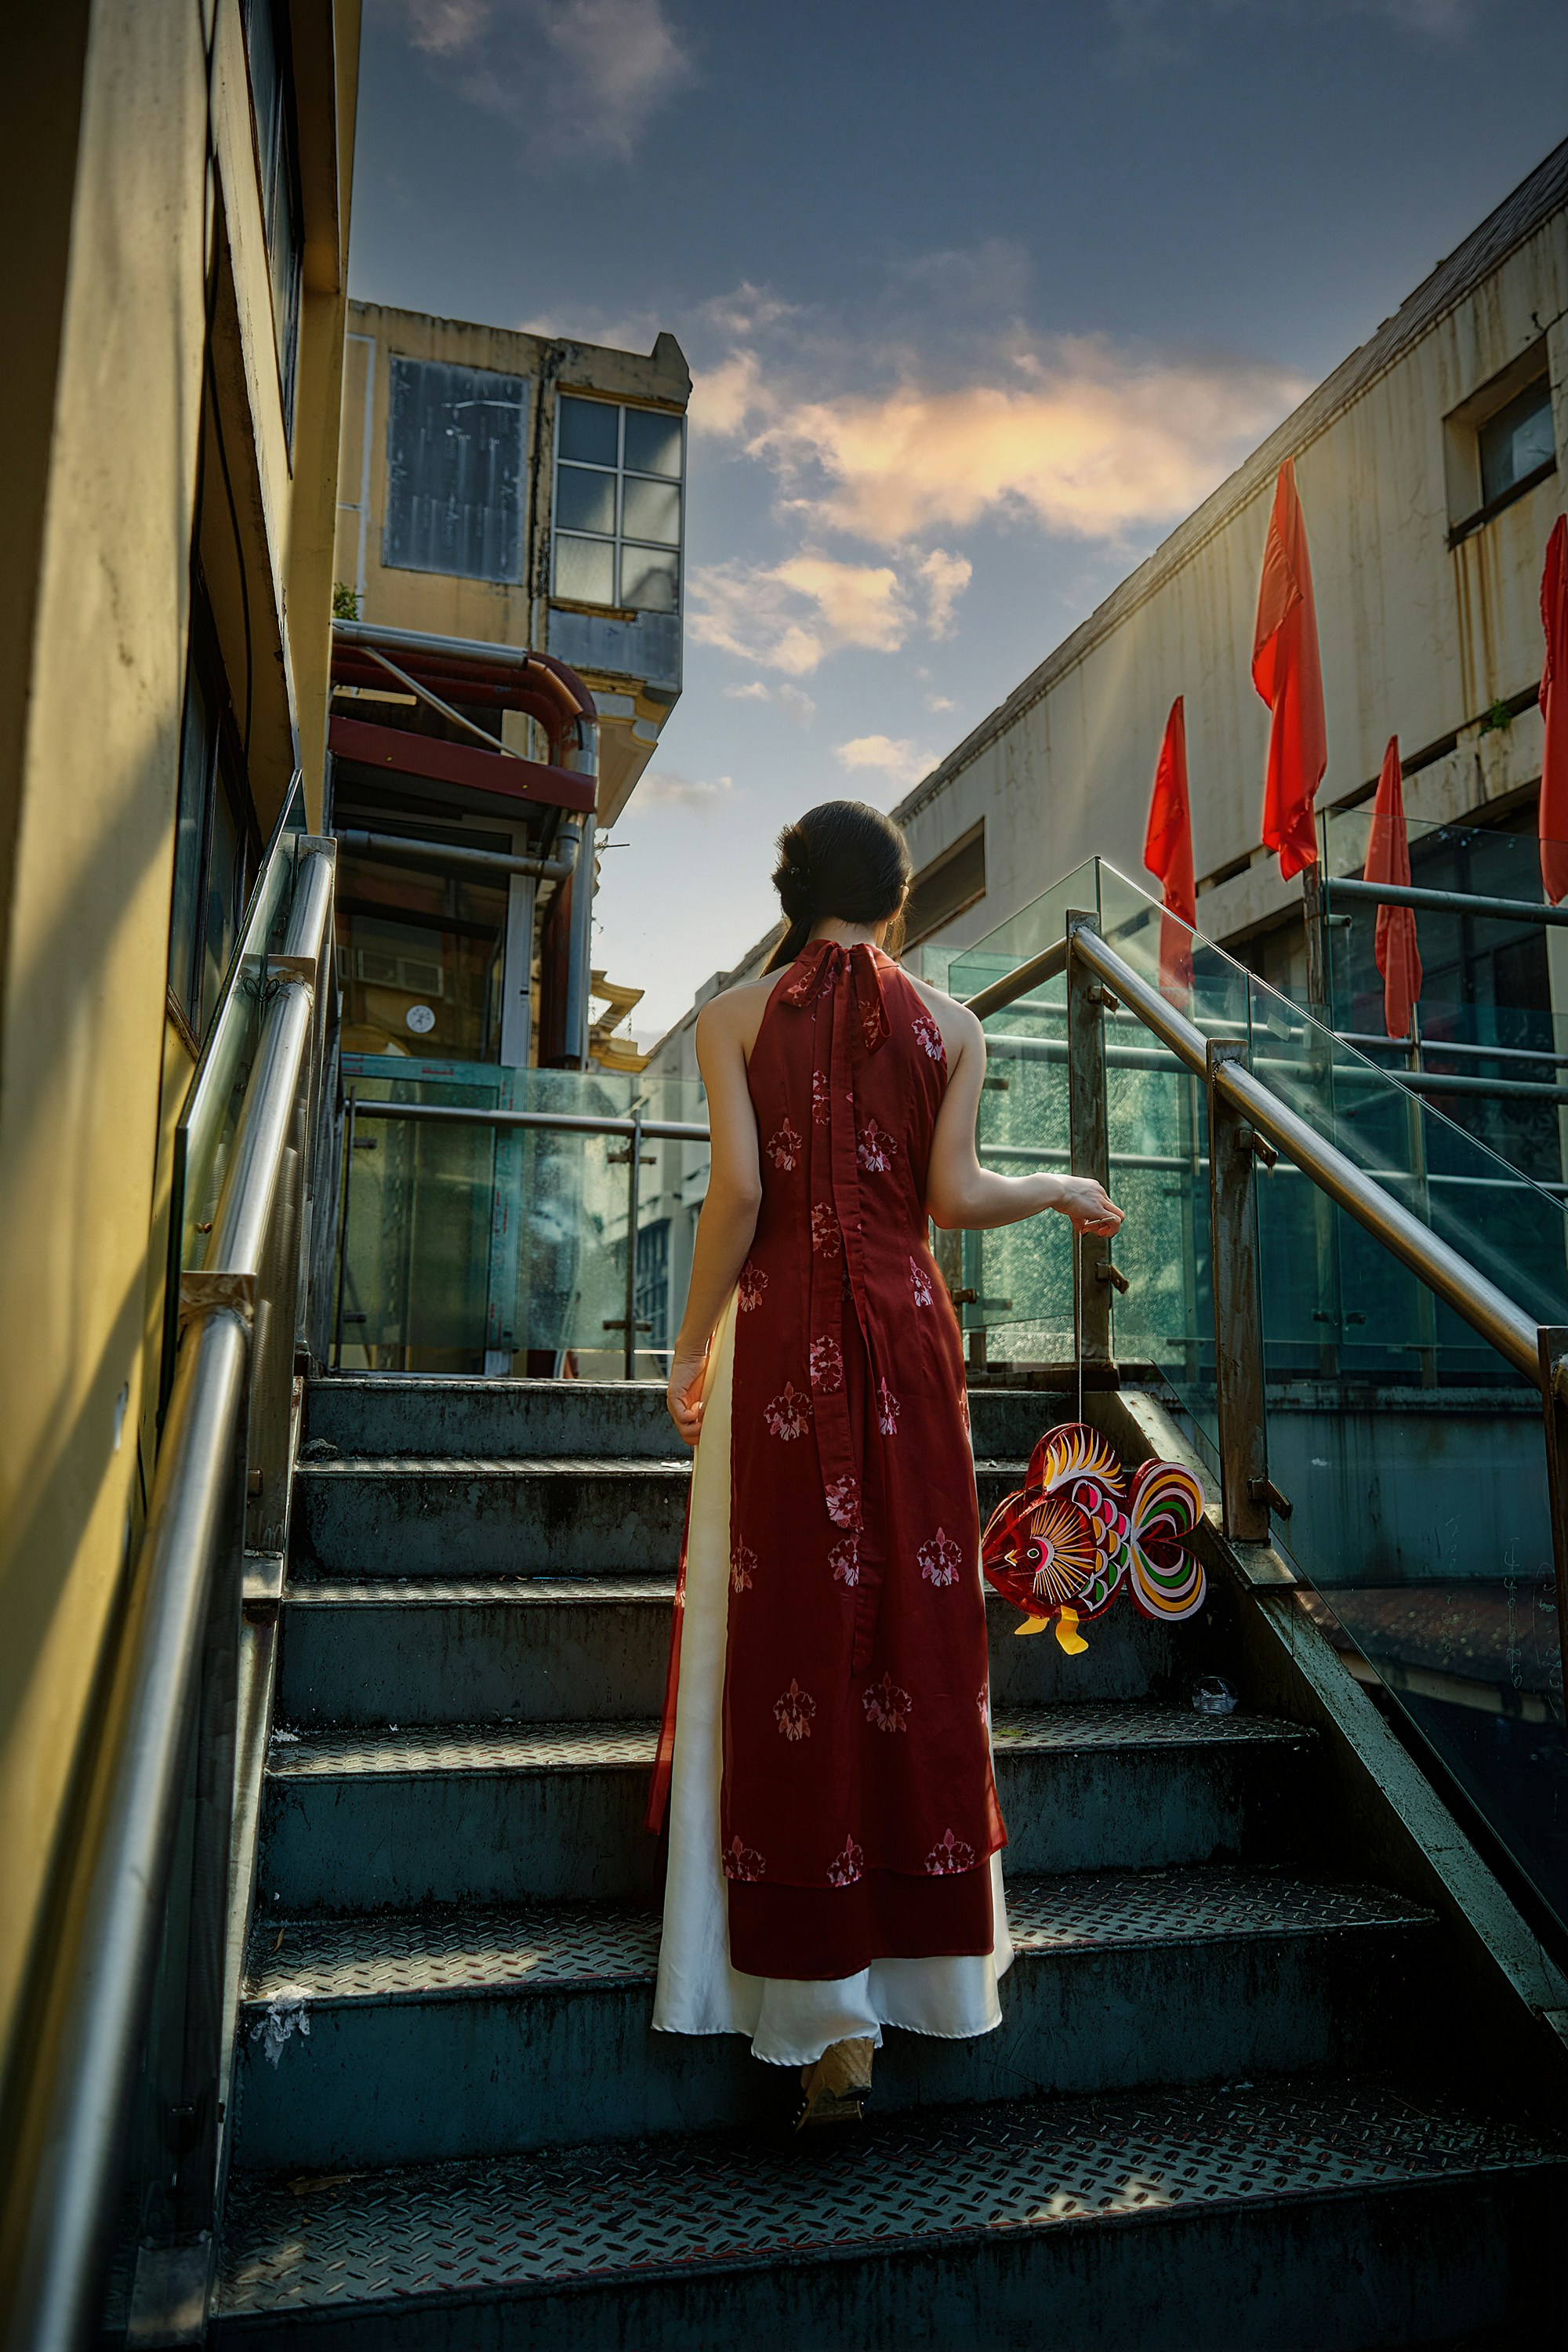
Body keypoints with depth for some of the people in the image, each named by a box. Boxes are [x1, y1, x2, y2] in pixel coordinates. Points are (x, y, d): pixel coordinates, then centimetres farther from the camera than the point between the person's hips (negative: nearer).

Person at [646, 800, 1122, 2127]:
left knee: (791, 1632, 3)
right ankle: (924, 1952, 25)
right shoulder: (950, 1026, 4)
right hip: (908, 1333, 2)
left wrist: (692, 1345, 0)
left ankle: (831, 2018, 6)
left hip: (782, 1339, -1)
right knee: (915, 1619, 12)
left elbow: (738, 1189, -9)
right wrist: (1064, 1191, 15)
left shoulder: (735, 1018, 1)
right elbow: (954, 1196, -3)